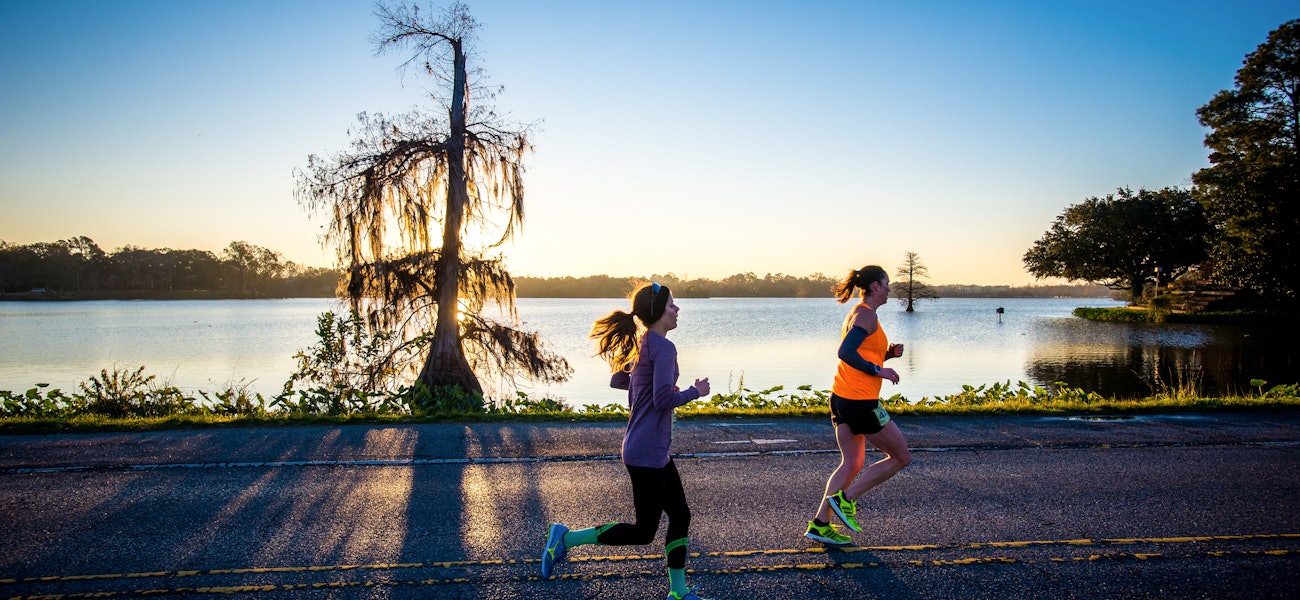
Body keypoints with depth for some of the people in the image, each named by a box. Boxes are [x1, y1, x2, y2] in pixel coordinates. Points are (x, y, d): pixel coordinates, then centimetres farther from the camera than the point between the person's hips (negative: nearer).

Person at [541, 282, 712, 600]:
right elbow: (664, 400, -25)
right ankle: (567, 538, 7)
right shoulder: (663, 347, -18)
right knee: (643, 532, 1)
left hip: (657, 453, 10)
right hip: (647, 453, -10)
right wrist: (695, 391, -10)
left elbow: (617, 381, 20)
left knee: (680, 516, 14)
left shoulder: (640, 344, 10)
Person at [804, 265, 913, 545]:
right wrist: (879, 370, -17)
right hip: (860, 402, -10)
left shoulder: (858, 313, 18)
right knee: (901, 457, 5)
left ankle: (820, 525, 12)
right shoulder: (867, 315, -13)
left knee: (852, 464, 14)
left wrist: (888, 353, 10)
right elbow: (846, 353, -23)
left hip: (842, 398, 10)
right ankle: (845, 499, 3)